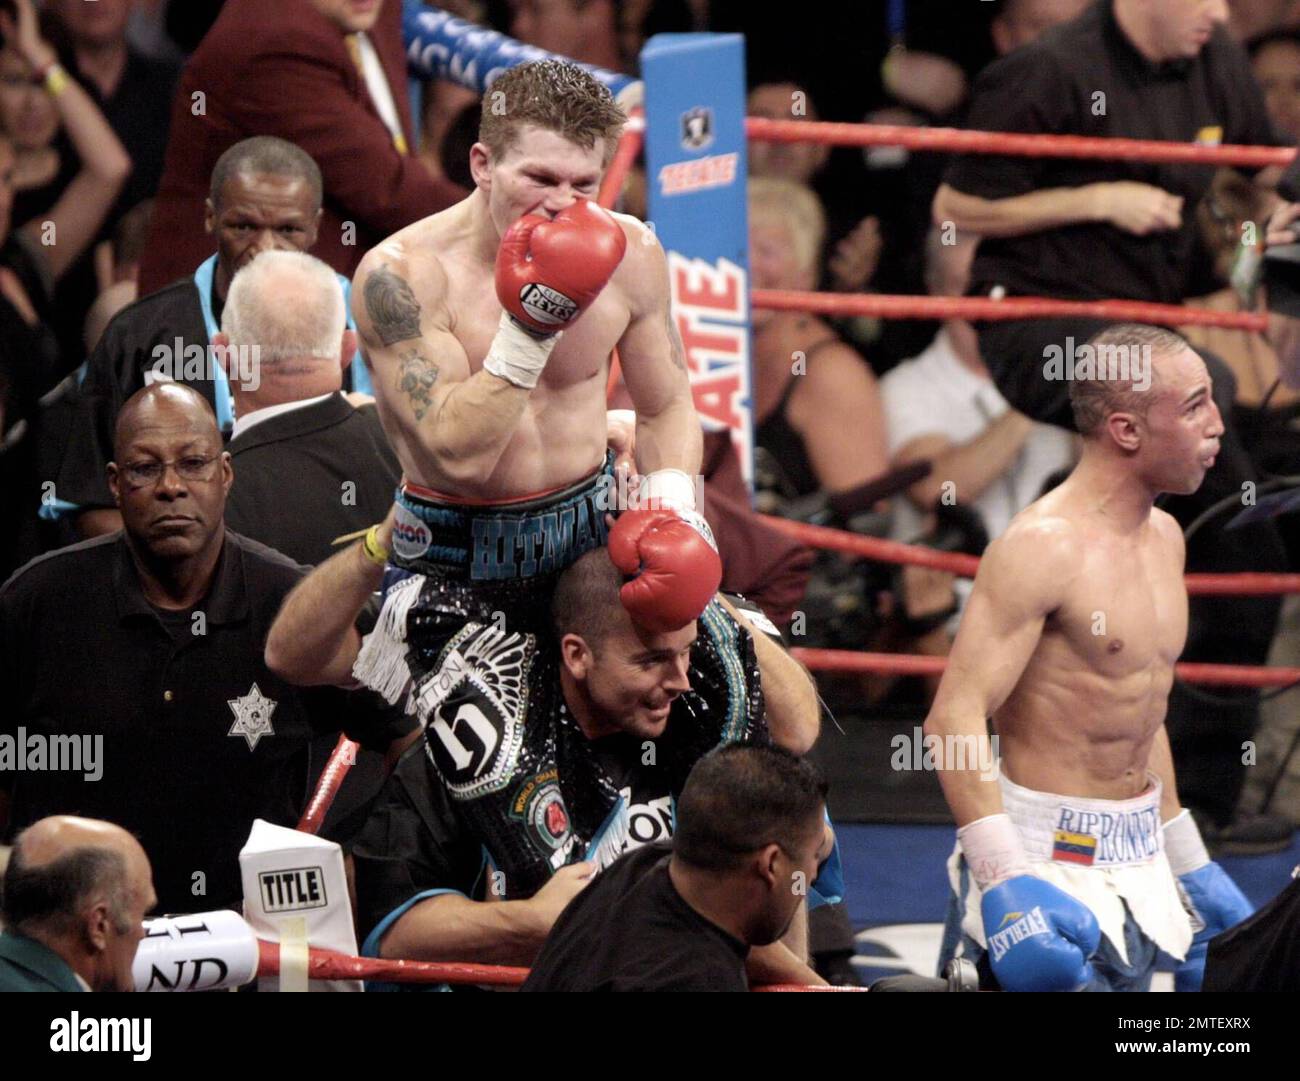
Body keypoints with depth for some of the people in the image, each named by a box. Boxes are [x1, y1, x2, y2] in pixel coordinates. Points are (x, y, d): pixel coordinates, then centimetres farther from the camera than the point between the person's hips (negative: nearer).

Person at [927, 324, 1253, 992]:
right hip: (1047, 859, -8)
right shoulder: (1043, 547, -16)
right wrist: (1005, 884, -30)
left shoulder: (1164, 537, 13)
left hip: (1138, 861, 8)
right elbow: (954, 718, -22)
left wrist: (1189, 867, 26)